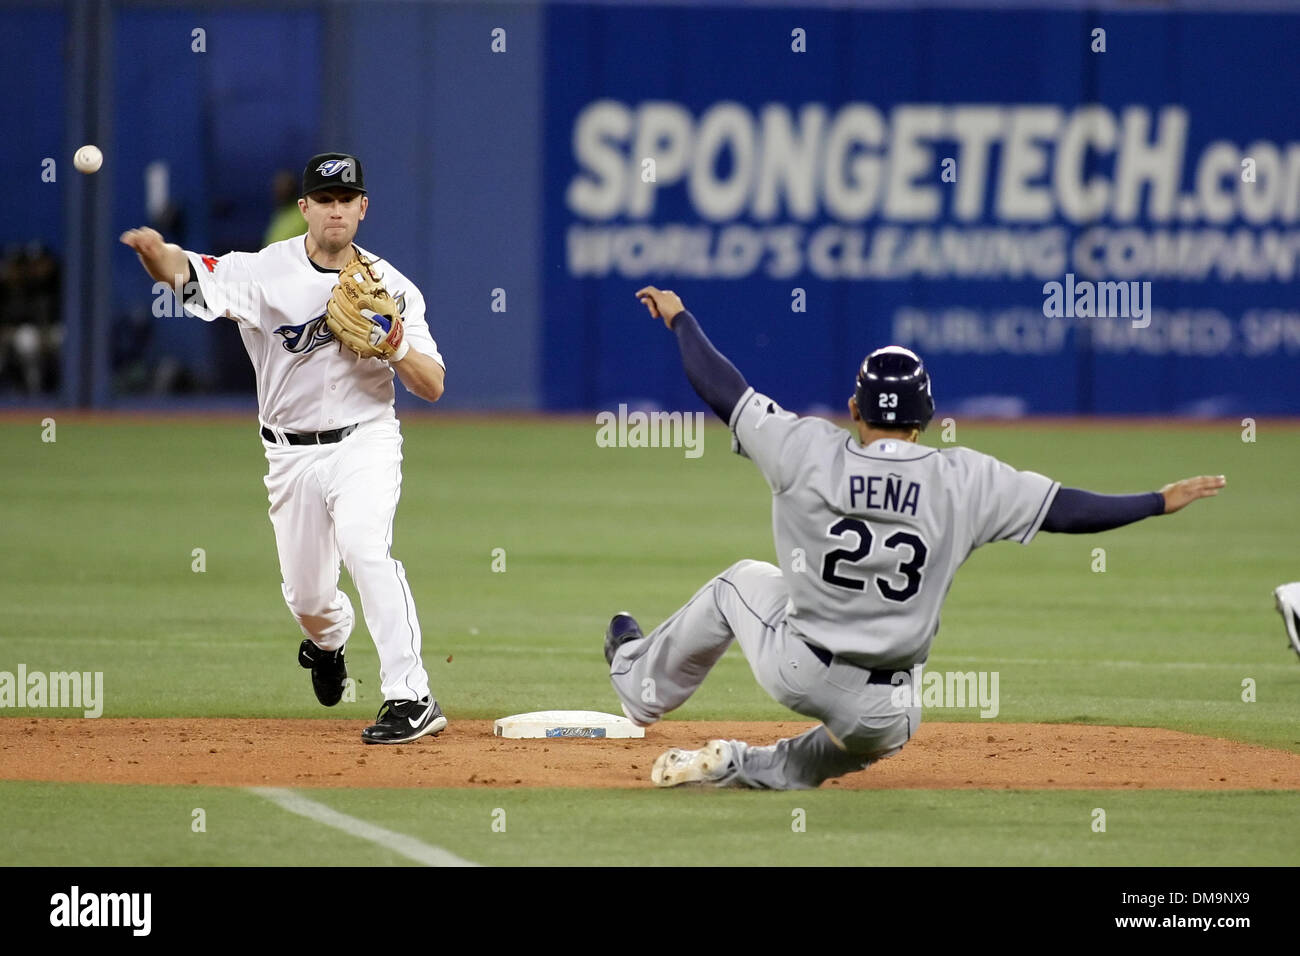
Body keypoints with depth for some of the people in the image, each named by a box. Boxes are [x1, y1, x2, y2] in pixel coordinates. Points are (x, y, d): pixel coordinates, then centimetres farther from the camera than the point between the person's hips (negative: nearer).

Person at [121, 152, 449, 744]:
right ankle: (328, 640, 49)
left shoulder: (391, 287, -4)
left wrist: (395, 347, -24)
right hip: (290, 454, 2)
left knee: (365, 547, -27)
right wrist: (157, 252, -49)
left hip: (364, 443, -2)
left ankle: (410, 700, -27)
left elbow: (433, 388, -4)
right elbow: (188, 273, -26)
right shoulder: (265, 272, -8)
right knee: (306, 594, 9)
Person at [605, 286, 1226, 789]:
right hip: (884, 714, 0)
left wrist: (680, 318, 15)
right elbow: (1068, 509, -6)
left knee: (742, 582, 31)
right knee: (876, 735, 36)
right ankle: (741, 767, 18)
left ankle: (641, 679, 46)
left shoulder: (808, 450, -11)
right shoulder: (966, 480, -10)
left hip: (793, 672, 0)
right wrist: (1162, 502, 6)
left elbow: (721, 389, -2)